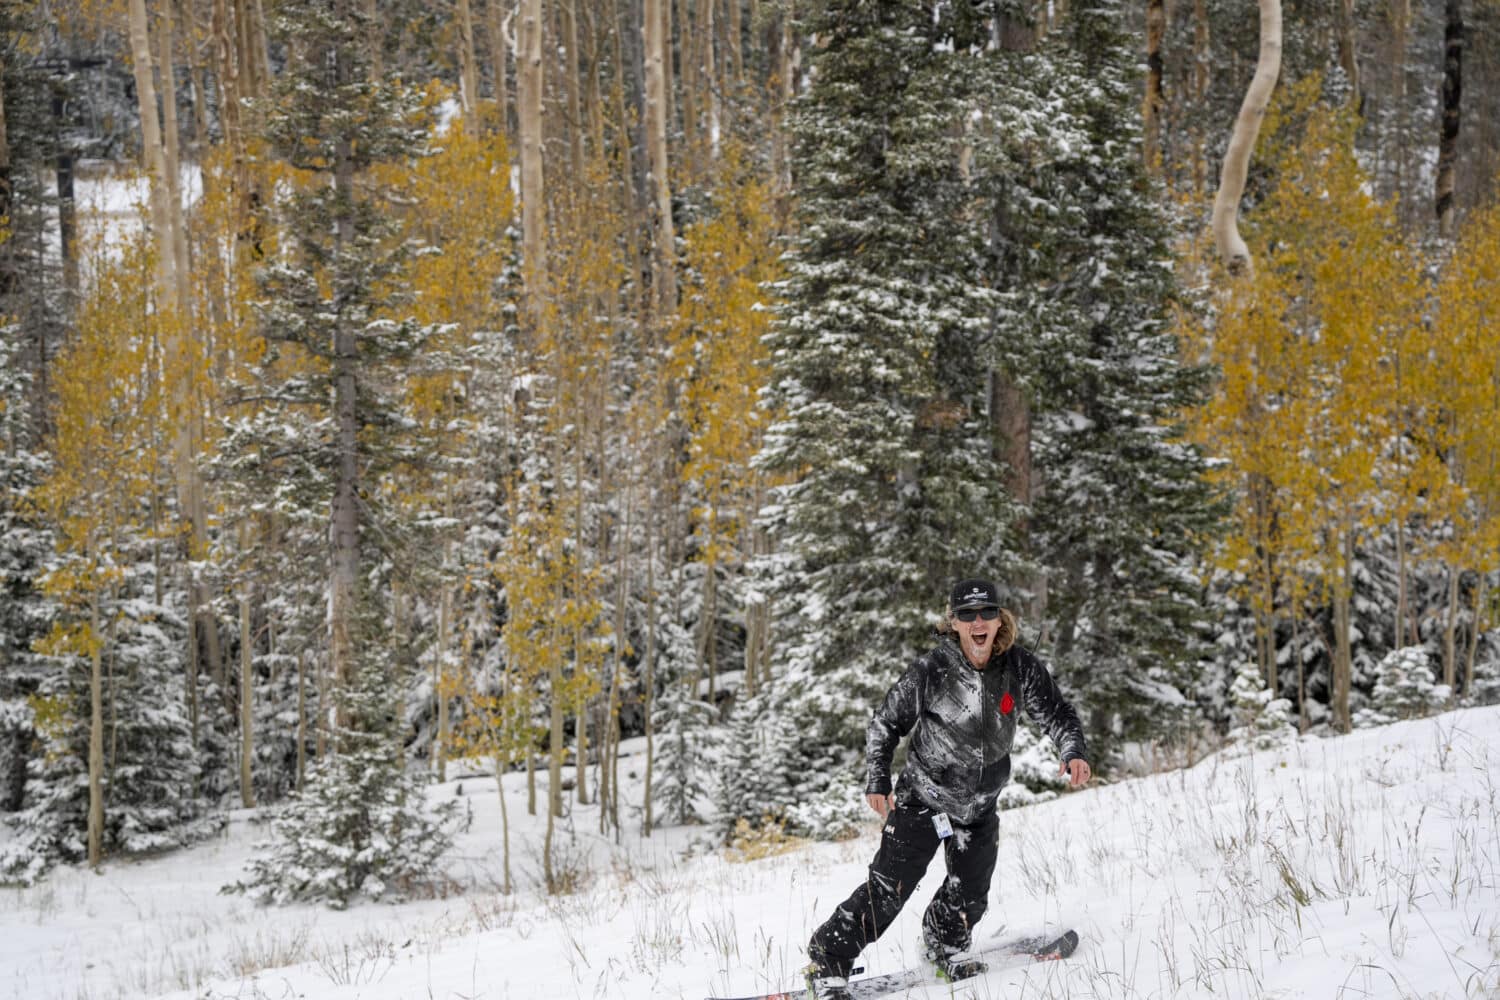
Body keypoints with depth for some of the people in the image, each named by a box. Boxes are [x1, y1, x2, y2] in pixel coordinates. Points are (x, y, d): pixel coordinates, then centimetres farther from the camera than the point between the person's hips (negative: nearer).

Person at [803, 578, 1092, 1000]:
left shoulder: (1021, 668, -11)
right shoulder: (930, 669, -18)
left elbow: (1055, 713, 0)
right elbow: (885, 723, -6)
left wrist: (1073, 752, -19)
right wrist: (877, 780, -8)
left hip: (979, 806, 4)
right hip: (923, 797, -4)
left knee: (970, 893, 11)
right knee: (888, 889, -9)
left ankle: (945, 947, 41)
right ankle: (828, 962, 2)